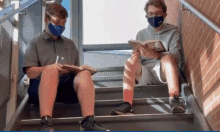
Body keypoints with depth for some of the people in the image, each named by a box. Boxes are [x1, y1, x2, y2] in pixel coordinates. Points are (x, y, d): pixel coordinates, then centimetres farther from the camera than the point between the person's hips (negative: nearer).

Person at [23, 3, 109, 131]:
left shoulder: (70, 44, 28)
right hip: (42, 86, -3)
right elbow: (30, 72, 3)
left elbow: (78, 70, 23)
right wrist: (50, 68, -15)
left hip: (68, 85, 3)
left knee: (84, 74, -29)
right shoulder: (35, 44, 16)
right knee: (51, 71, -36)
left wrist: (78, 69, -2)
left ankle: (89, 121, -45)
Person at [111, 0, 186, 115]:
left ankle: (174, 98, -44)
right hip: (145, 74, 3)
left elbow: (176, 56, -6)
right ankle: (127, 103, -37)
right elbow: (138, 59, 11)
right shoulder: (141, 34, 19)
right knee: (131, 61, -25)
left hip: (165, 72, -2)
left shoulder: (172, 31, 10)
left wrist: (156, 55, -25)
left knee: (167, 58, -31)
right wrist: (136, 55, -16)